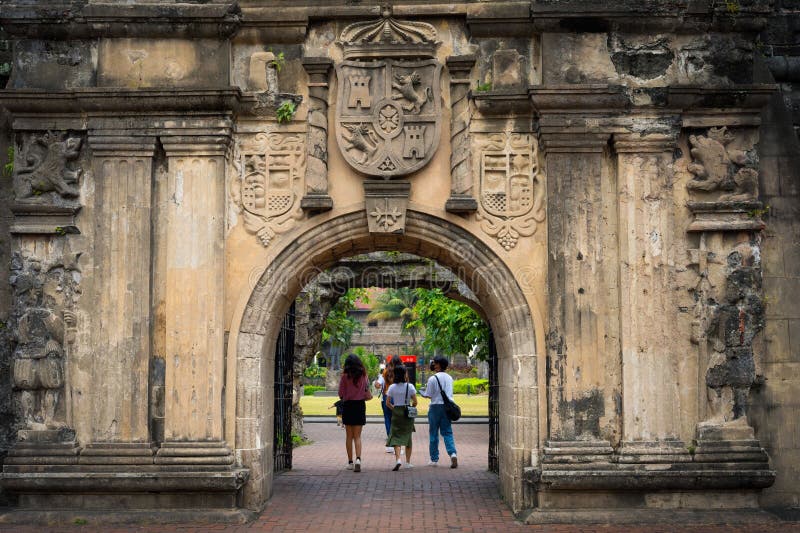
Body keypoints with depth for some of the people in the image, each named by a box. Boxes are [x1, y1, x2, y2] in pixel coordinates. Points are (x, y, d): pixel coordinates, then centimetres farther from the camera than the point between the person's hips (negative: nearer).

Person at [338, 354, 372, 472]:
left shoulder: (345, 376, -7)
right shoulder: (363, 375, -1)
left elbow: (341, 394, -5)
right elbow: (367, 392, 1)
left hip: (347, 405, -1)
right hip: (360, 405, 1)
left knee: (349, 436, 10)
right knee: (357, 436, 4)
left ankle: (350, 462, 13)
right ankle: (358, 458, -17)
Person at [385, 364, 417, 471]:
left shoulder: (392, 387, -4)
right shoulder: (410, 386, -7)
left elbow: (387, 403, -2)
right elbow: (415, 402, -7)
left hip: (396, 414, 0)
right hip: (408, 414, 0)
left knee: (396, 437, 0)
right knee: (408, 437, 13)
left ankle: (398, 459, -22)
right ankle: (408, 462, 18)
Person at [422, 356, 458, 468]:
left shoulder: (432, 379, -12)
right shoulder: (449, 378, 7)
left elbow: (428, 395, -9)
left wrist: (422, 393, 10)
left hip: (436, 406, -4)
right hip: (447, 407, 4)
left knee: (434, 434, 7)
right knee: (447, 432, 7)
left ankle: (434, 459, 12)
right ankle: (452, 453, -16)